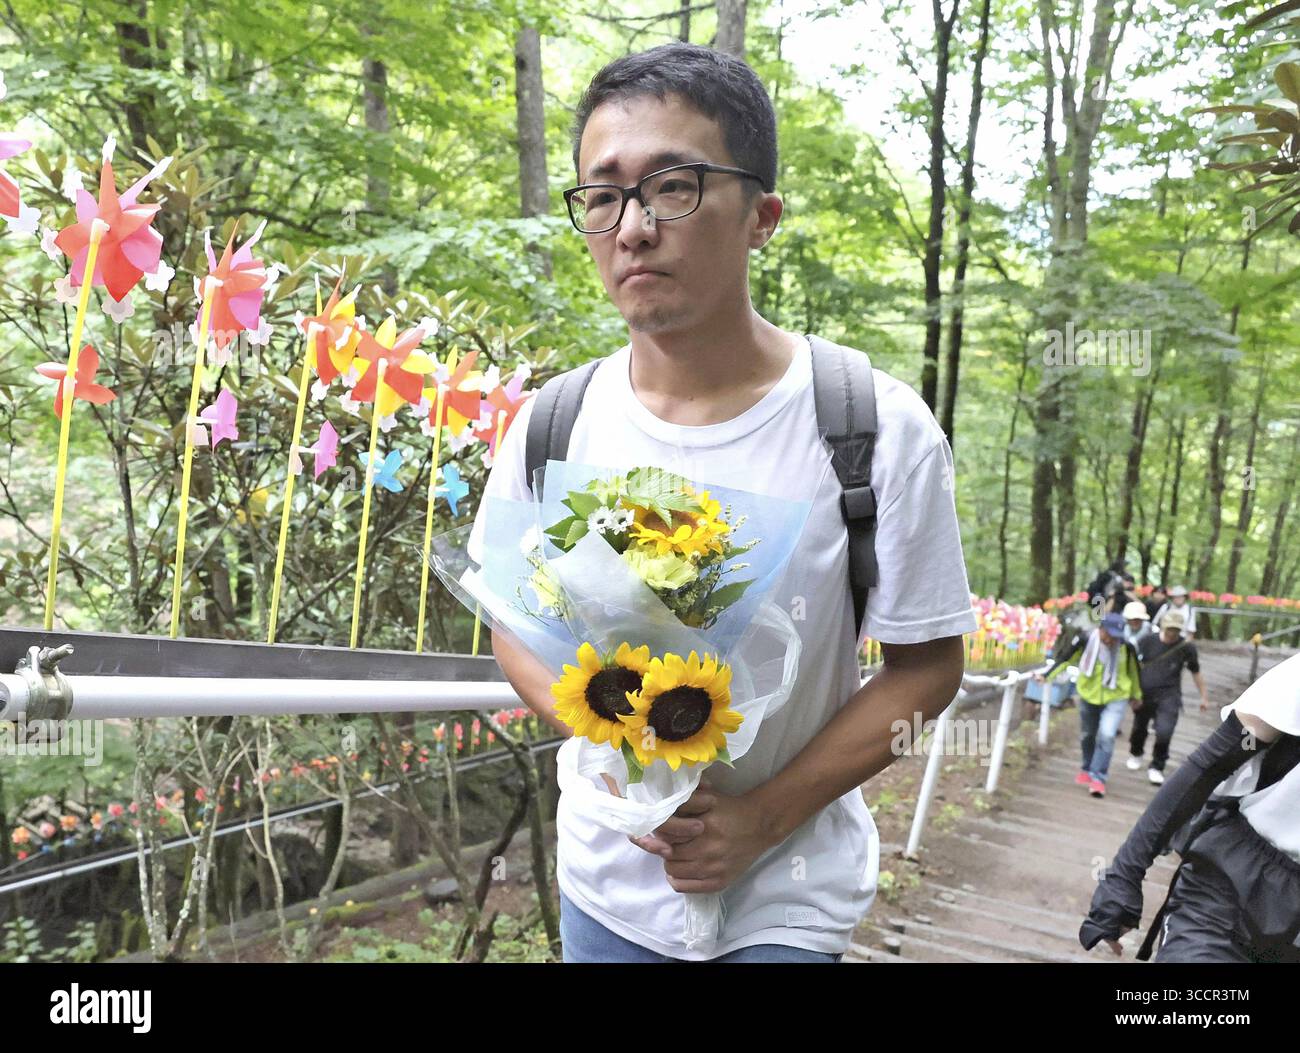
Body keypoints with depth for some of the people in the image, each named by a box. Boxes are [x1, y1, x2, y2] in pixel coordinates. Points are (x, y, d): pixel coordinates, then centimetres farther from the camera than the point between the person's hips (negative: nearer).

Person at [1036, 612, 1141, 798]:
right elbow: (1065, 659, -8)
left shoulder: (1126, 648, -18)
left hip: (1116, 698, -2)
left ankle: (1098, 777, -7)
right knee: (1087, 735, 15)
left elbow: (1134, 671, 0)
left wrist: (1136, 695, 12)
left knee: (1106, 735, -18)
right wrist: (1046, 675, -14)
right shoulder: (1087, 642, -19)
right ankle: (1087, 769, 39)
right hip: (1089, 696, 2)